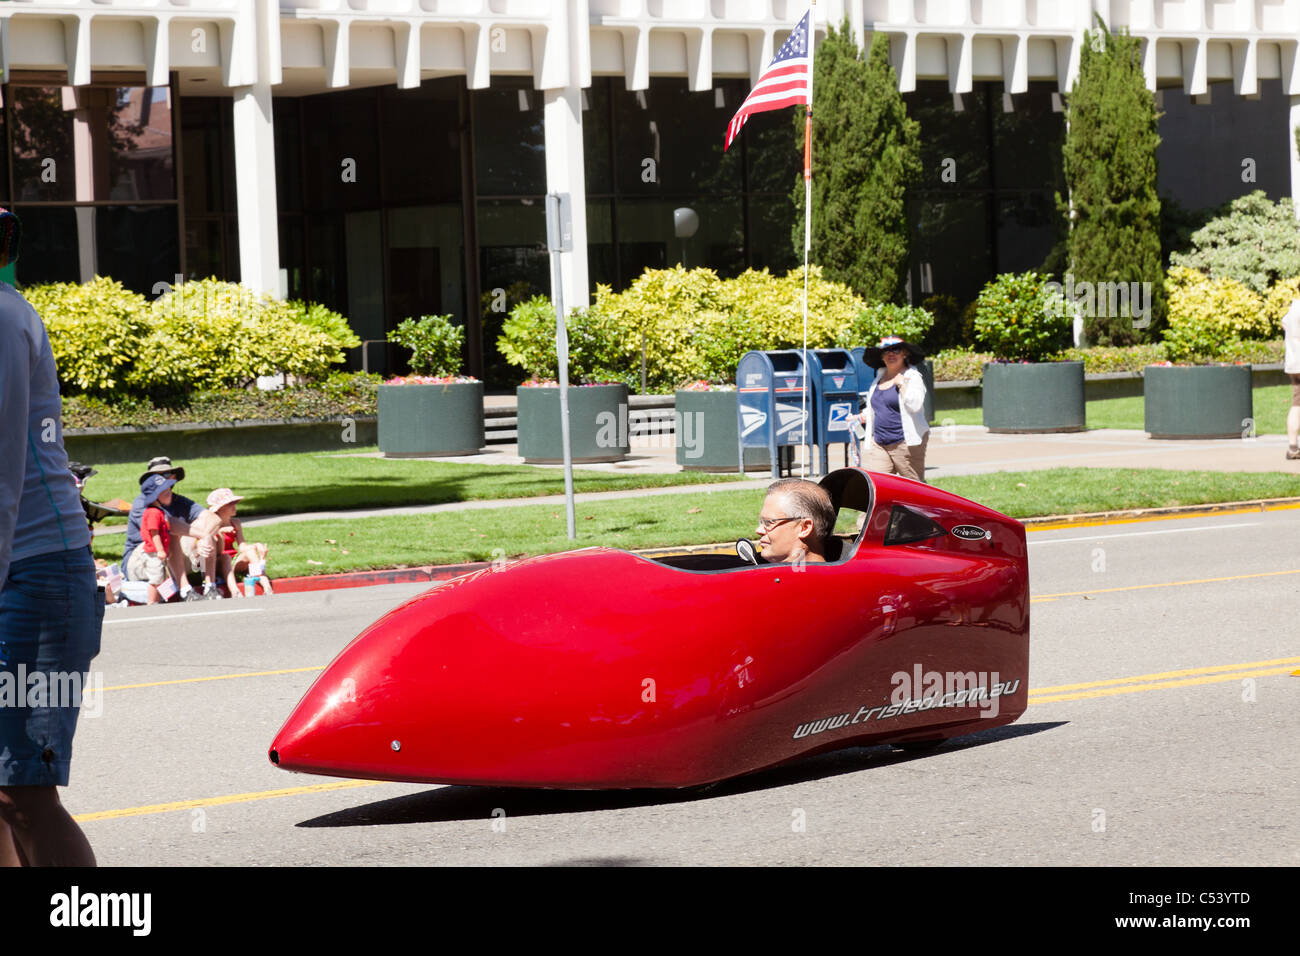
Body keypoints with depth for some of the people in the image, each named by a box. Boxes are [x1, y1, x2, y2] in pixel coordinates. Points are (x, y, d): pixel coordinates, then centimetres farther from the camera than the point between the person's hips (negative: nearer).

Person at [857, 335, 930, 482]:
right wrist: (860, 418, 23)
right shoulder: (879, 380, 19)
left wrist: (902, 384, -16)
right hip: (879, 445, 6)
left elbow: (914, 405, -20)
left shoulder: (912, 377, -4)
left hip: (906, 443, -6)